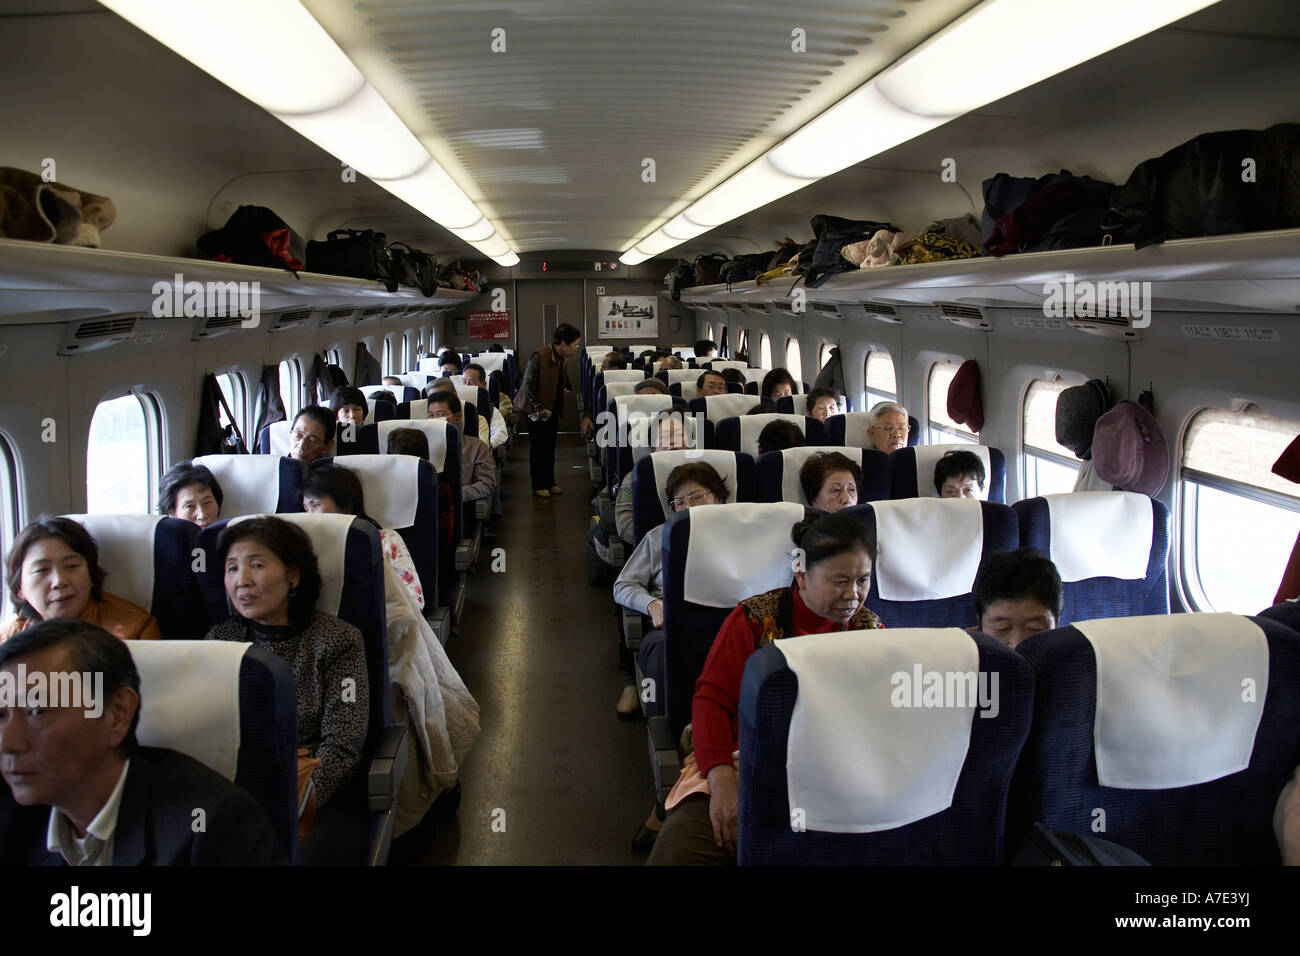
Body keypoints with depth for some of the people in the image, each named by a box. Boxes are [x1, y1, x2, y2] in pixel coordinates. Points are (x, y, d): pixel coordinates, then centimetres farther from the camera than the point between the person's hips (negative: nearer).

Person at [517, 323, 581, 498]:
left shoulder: (564, 358, -1)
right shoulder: (539, 356, -23)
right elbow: (529, 384, -19)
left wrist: (568, 389, 8)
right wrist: (538, 408, -19)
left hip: (553, 407, 7)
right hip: (537, 409, -7)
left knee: (550, 445, 12)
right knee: (538, 446, 1)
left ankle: (550, 482, 22)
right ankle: (539, 485, 10)